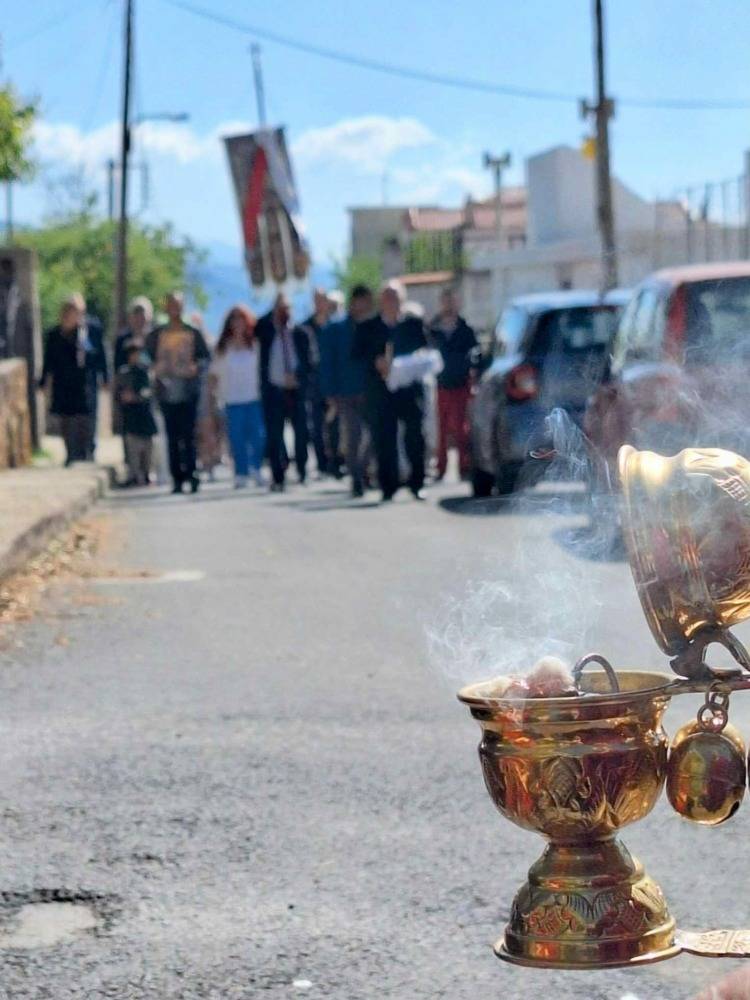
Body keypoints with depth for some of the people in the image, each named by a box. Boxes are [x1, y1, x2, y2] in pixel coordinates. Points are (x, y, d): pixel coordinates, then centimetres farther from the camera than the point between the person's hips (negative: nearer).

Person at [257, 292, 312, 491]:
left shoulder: (300, 334, 7)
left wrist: (297, 377, -13)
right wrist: (274, 308, -22)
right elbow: (258, 327, -17)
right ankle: (278, 478, 1)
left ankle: (302, 472, 20)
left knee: (301, 432, 3)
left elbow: (307, 361, 4)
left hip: (296, 390, 0)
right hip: (273, 390, 0)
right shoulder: (266, 332, 6)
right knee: (274, 436, -2)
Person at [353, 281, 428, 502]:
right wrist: (375, 361, -15)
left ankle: (416, 484, 10)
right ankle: (388, 487, 5)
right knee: (383, 440, -1)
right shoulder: (367, 328, 8)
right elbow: (356, 354, 0)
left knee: (415, 438, -1)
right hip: (380, 391, 0)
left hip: (410, 390, 0)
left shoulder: (414, 324, 9)